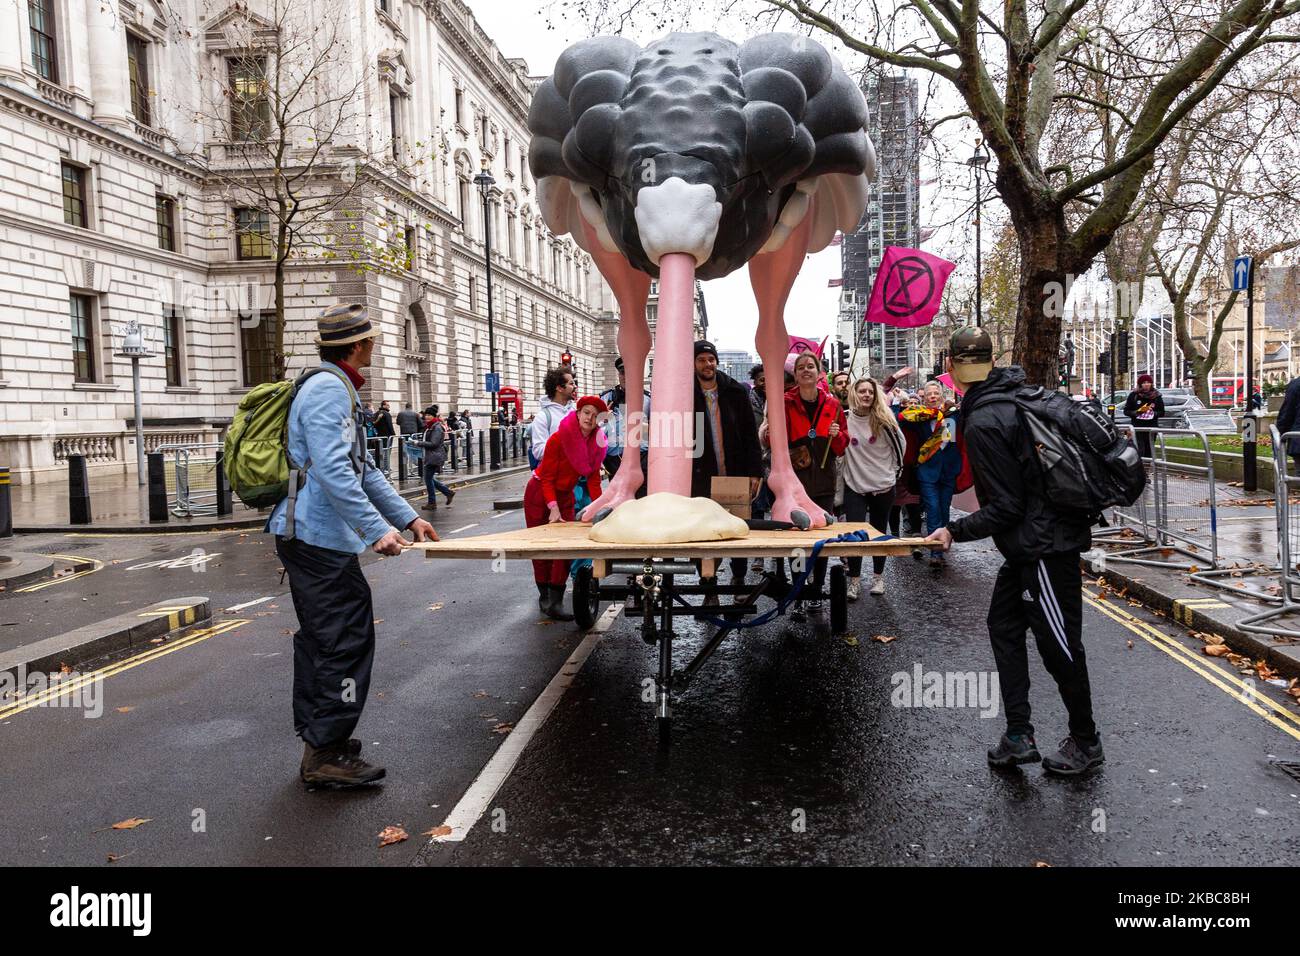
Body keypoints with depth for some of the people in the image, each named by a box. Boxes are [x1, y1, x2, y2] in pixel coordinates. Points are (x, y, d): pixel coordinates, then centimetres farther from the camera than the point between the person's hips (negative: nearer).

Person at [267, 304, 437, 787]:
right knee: (348, 640, -7)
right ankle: (328, 752, -1)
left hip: (306, 535, 11)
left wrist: (408, 517, 19)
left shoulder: (336, 389, 20)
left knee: (319, 639, 15)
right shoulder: (328, 389, -14)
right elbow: (332, 470, -25)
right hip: (320, 537, -11)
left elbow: (363, 470, 22)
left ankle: (316, 746, 25)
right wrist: (377, 529, -26)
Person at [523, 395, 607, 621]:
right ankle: (544, 596, 17)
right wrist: (553, 508, -29)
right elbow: (547, 477, -20)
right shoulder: (559, 439, -23)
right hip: (539, 495, -5)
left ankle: (556, 602, -3)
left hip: (565, 496, 5)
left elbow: (593, 479, -3)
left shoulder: (597, 443, -6)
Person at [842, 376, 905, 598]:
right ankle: (854, 580, 5)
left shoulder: (883, 419, -6)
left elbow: (899, 444, 5)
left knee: (880, 532, 11)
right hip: (854, 486, 0)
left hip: (883, 486, 0)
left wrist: (895, 470, 7)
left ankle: (879, 576, 24)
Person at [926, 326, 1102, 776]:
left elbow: (1005, 508, -20)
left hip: (1043, 545, -10)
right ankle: (1018, 736, 19)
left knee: (1058, 644, 5)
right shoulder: (1017, 393, 5)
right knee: (1004, 627, 15)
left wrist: (955, 531, -10)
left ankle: (1085, 742, 24)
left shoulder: (983, 423, -22)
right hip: (1031, 545, 10)